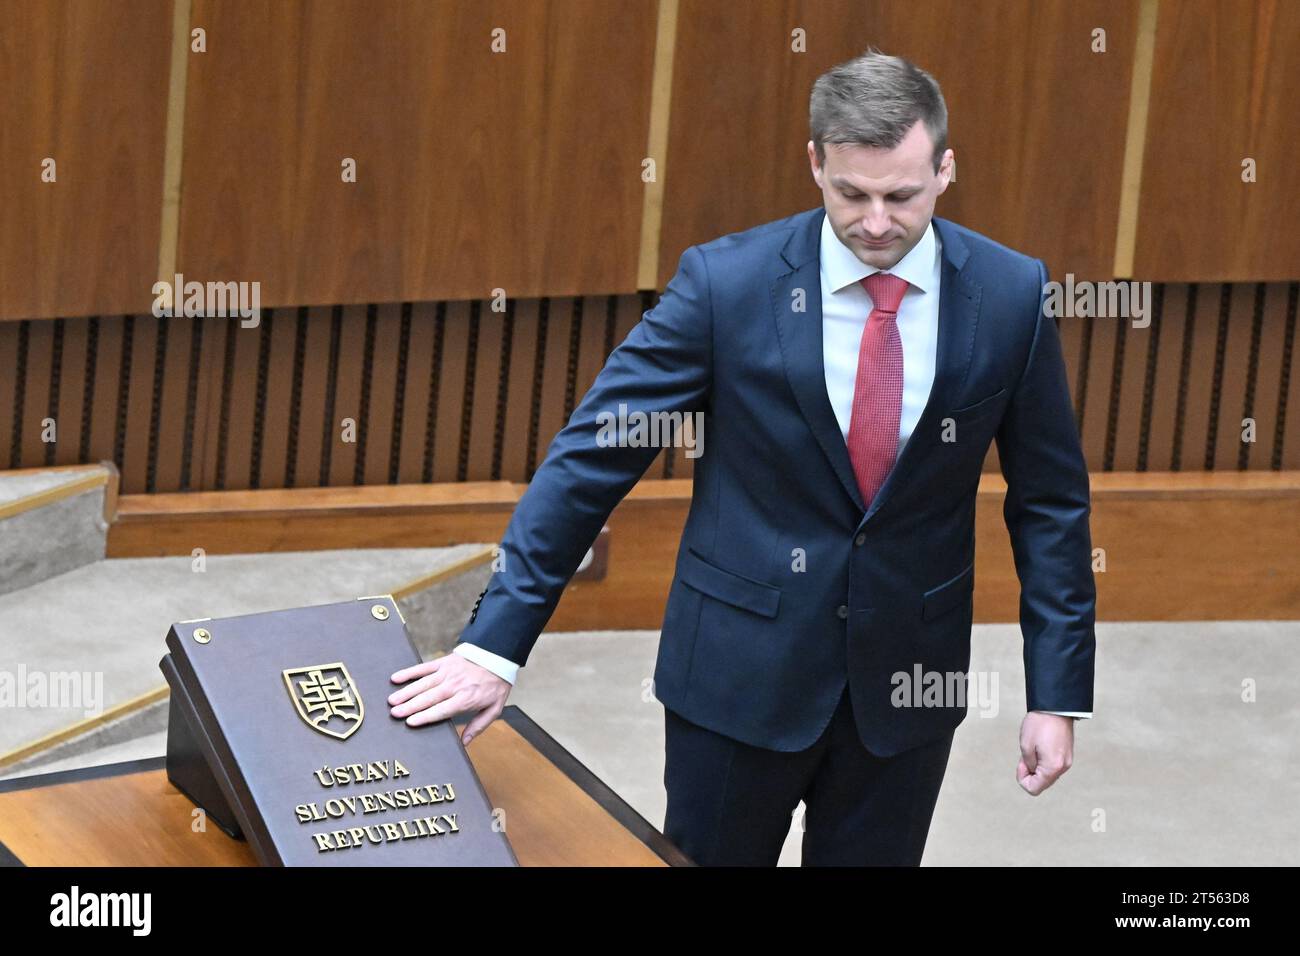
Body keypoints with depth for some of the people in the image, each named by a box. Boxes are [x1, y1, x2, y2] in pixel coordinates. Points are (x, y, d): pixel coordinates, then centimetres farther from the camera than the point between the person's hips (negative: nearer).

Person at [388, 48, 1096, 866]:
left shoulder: (1012, 294, -8)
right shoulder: (726, 281, -13)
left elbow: (1051, 499, 1)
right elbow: (592, 454, -11)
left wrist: (1059, 693, -3)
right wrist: (494, 644, -16)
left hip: (909, 676, 1)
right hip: (740, 667, -1)